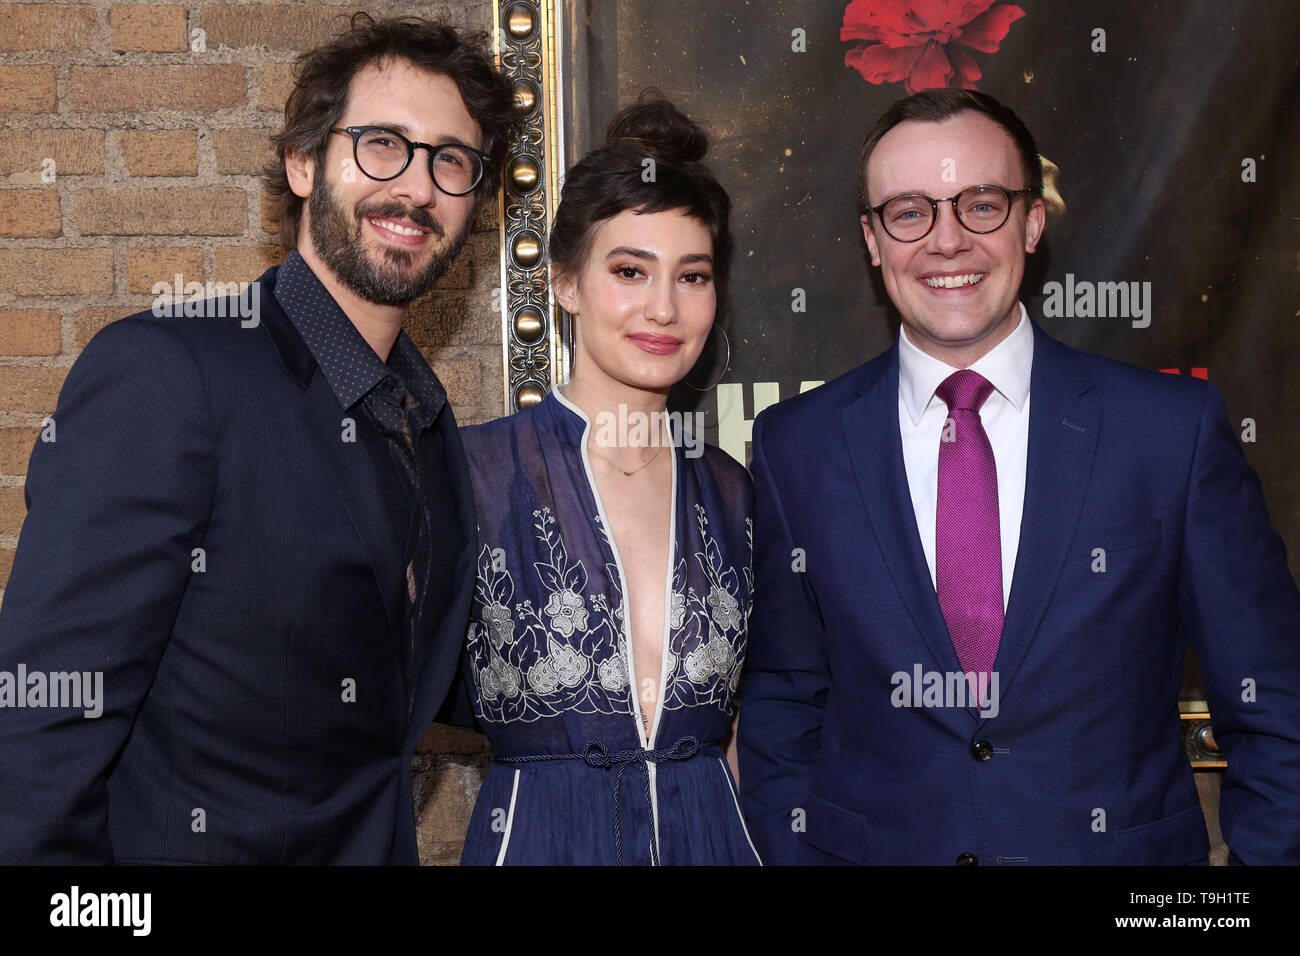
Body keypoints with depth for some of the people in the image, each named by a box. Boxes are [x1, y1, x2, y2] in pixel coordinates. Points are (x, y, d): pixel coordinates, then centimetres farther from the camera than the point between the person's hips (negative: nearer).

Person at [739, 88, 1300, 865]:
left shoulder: (1178, 428, -8)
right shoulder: (794, 448, -5)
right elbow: (781, 711, 1)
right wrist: (791, 851, -6)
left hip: (1122, 845, 0)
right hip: (870, 845, 1)